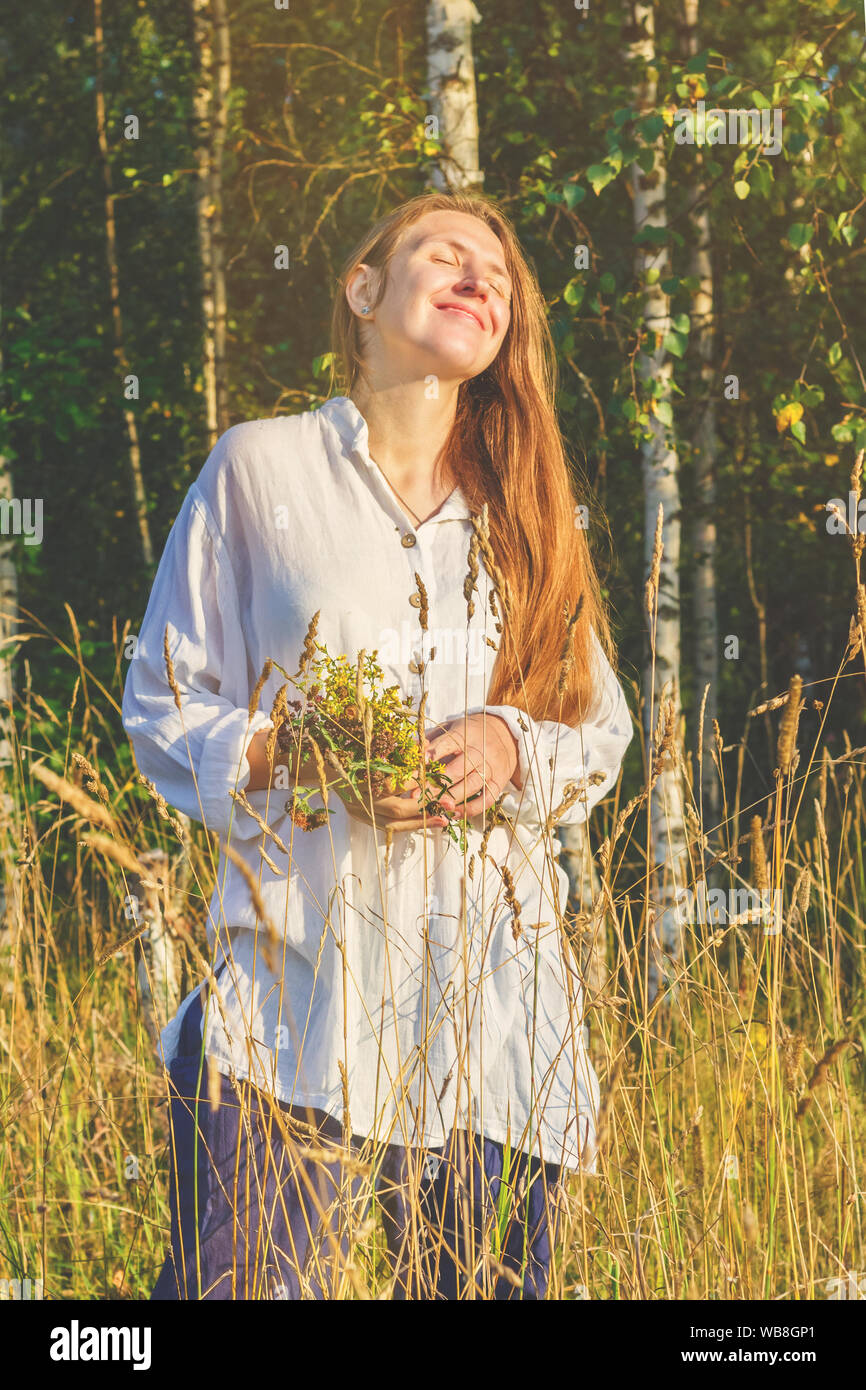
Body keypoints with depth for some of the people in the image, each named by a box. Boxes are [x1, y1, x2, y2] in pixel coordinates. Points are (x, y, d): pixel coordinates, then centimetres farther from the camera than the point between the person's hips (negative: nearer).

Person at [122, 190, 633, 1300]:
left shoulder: (527, 511, 17)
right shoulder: (259, 469, 7)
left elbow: (603, 734, 17)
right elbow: (163, 710, 6)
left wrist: (512, 749, -6)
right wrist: (306, 759, -12)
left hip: (494, 991, 3)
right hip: (299, 972, -3)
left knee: (485, 1280, 0)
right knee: (243, 1280, -12)